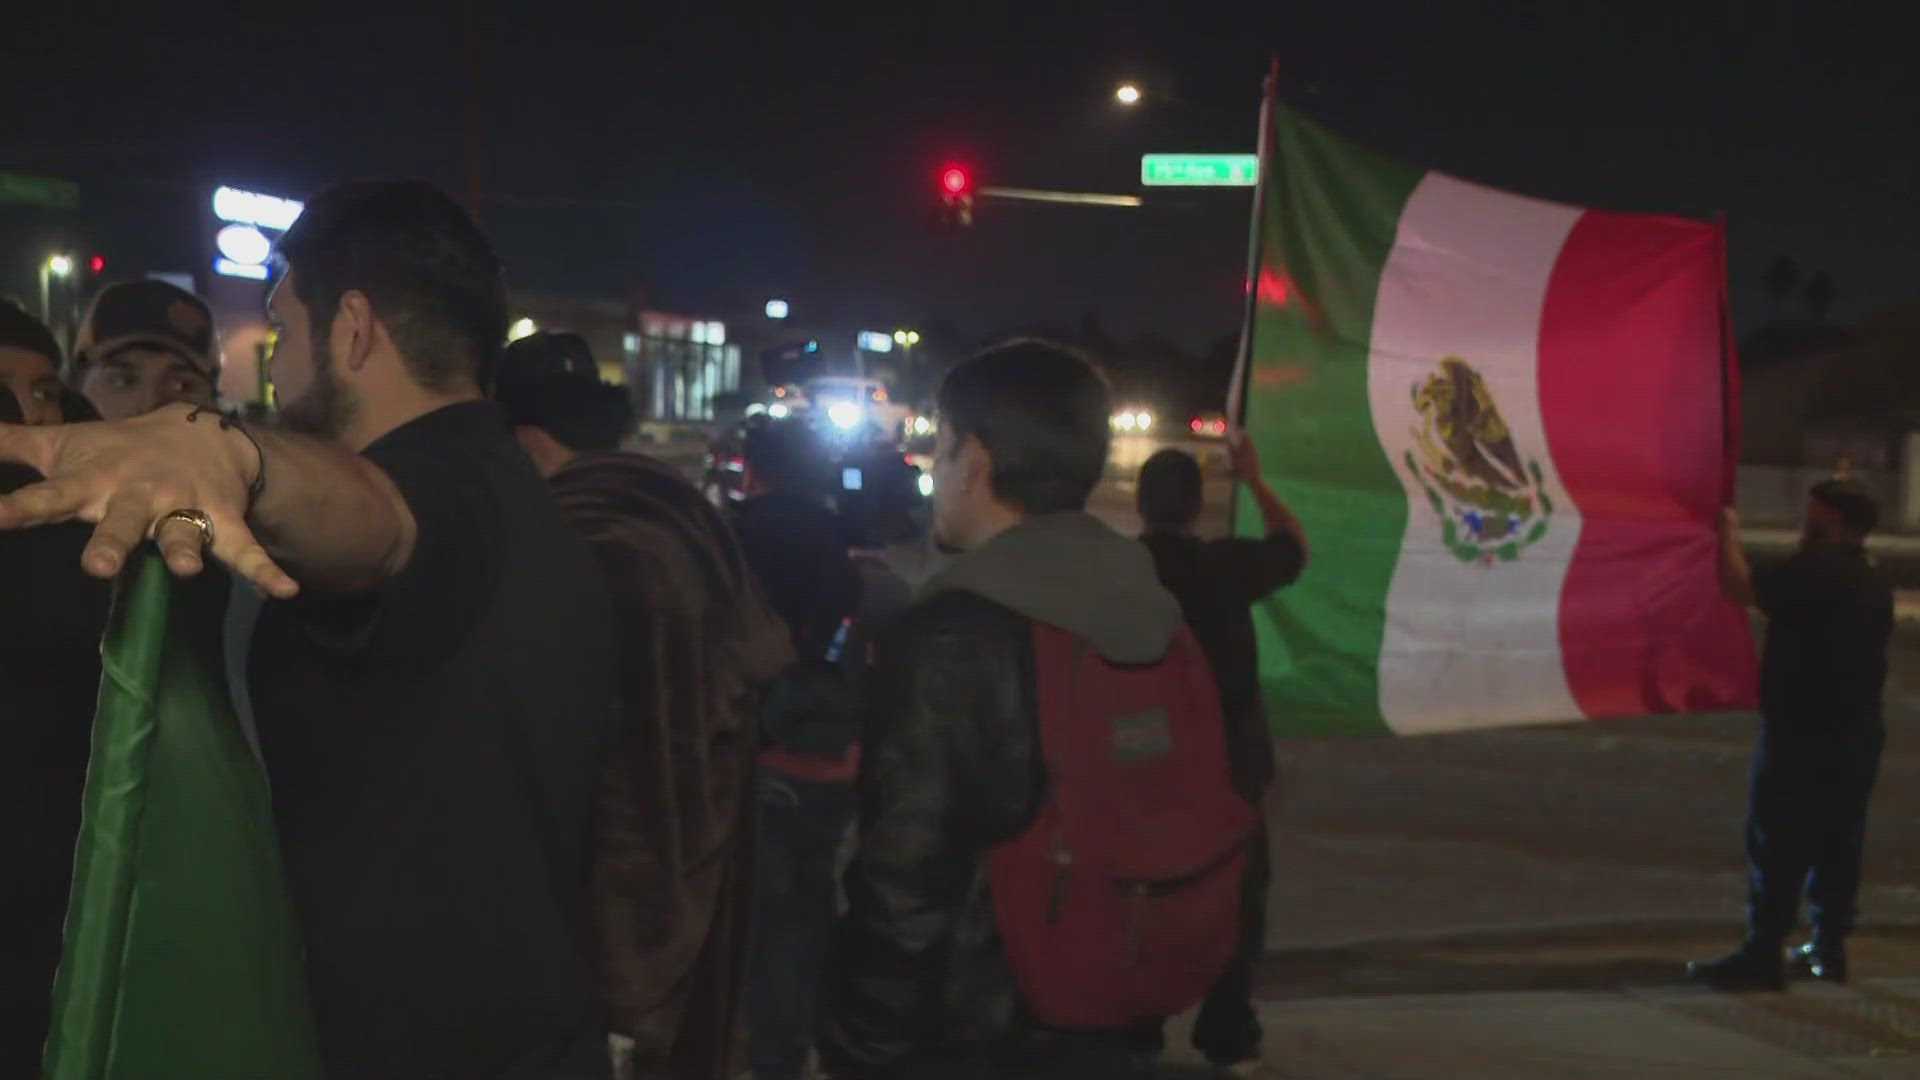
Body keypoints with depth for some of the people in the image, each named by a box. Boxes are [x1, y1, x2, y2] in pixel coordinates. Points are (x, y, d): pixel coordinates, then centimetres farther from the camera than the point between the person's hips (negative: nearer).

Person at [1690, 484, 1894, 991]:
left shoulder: (1814, 569, -17)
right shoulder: (1874, 582, 14)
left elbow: (1739, 587, -19)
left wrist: (1729, 535, -5)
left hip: (1804, 733, -9)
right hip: (1859, 731, 9)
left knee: (1779, 844, -6)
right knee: (1839, 843, 13)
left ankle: (1762, 956, -6)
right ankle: (1829, 947, 19)